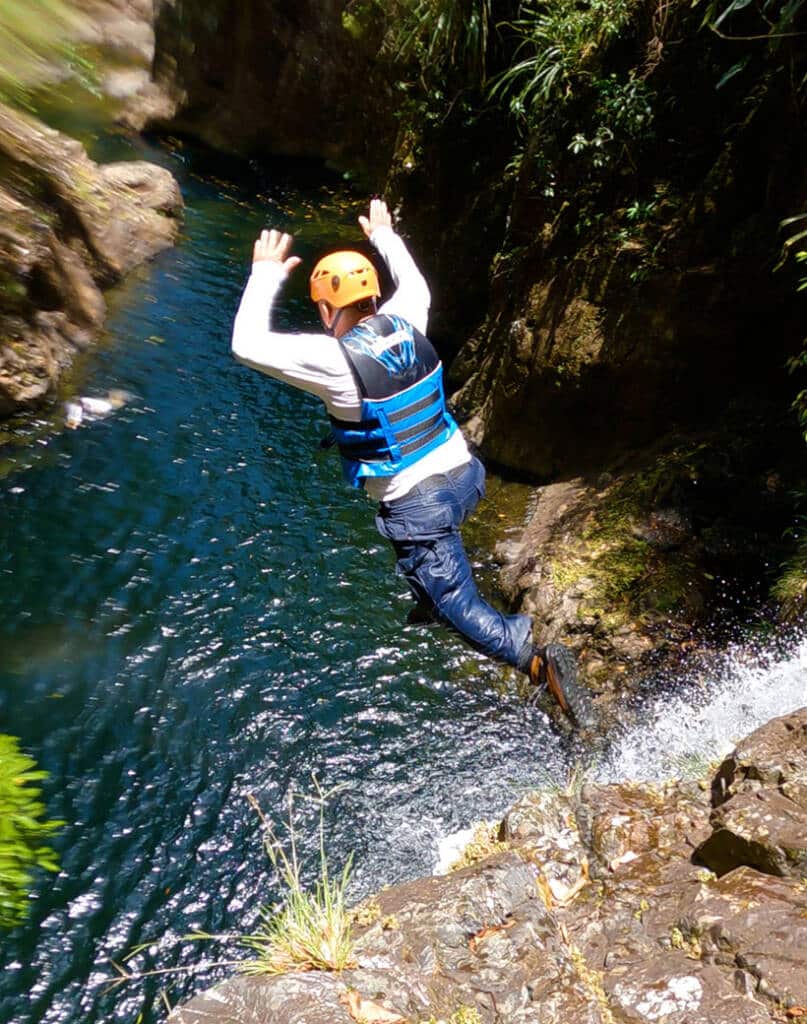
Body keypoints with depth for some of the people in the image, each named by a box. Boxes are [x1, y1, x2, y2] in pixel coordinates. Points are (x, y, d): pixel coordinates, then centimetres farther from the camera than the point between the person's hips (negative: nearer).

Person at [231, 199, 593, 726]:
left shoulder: (337, 359, -18)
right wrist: (384, 236, 36)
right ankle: (429, 600, 57)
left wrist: (267, 273, 0)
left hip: (418, 503, -8)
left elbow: (248, 345, -9)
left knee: (461, 608, -1)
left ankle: (537, 658, -18)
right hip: (464, 472, 8)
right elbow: (416, 285, 26)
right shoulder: (405, 323, 0)